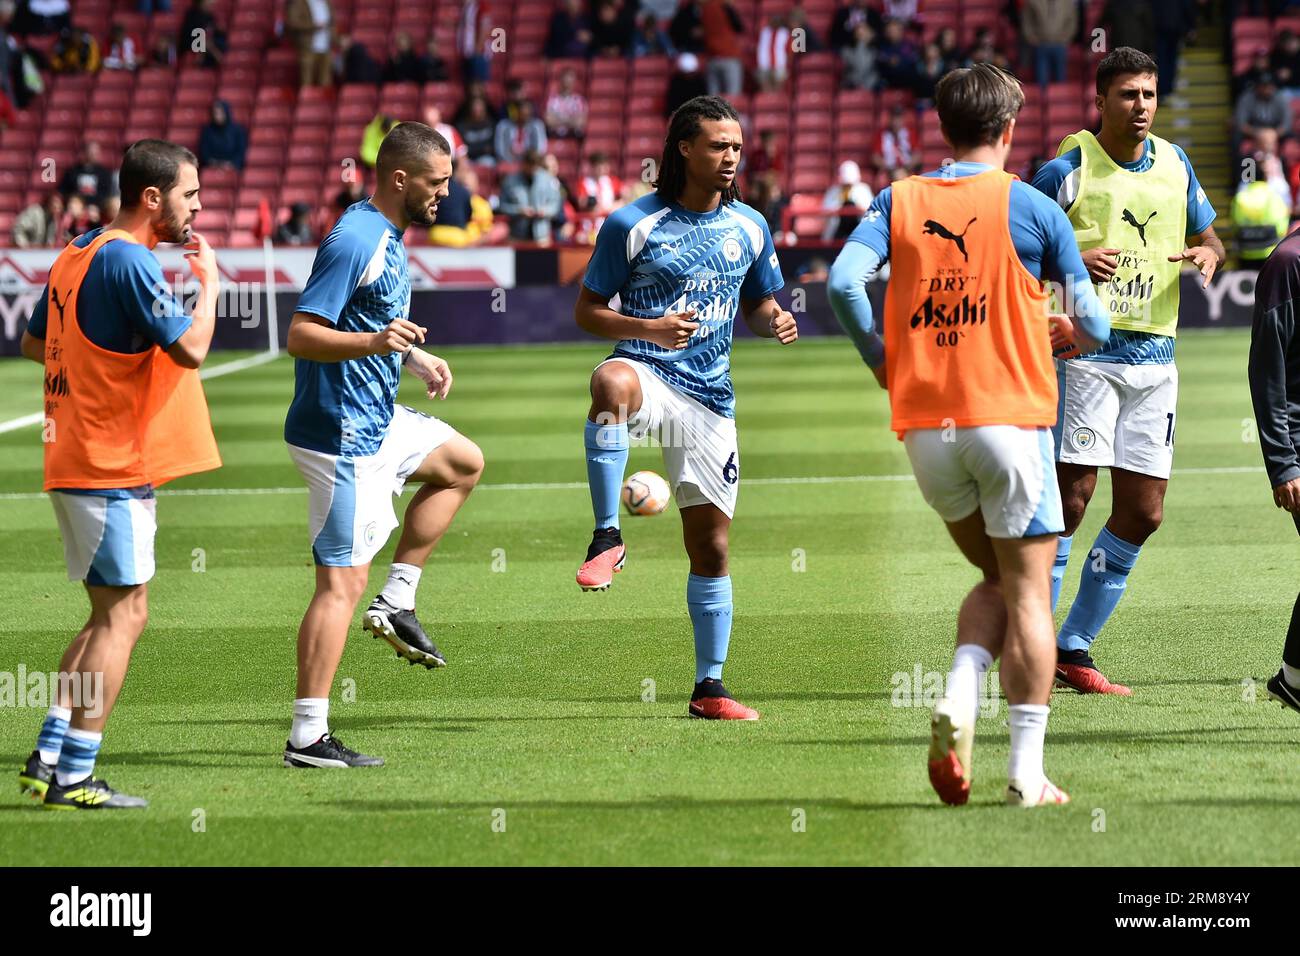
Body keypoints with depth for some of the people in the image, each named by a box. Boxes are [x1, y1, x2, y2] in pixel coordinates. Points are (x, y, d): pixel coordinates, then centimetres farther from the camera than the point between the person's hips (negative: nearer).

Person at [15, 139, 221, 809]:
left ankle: (47, 763, 12)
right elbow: (191, 348, -23)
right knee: (123, 616, -6)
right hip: (115, 467, -10)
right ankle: (73, 778, -7)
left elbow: (33, 344, 23)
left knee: (110, 616, 15)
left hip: (77, 462, 10)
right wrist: (208, 280, -8)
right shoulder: (129, 260, -17)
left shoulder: (77, 255, 13)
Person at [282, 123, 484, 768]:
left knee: (463, 464, 28)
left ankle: (395, 603, 21)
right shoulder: (353, 242, -20)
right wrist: (374, 341, -37)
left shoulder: (385, 236, 12)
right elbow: (301, 335, -25)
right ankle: (308, 738, -10)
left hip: (377, 419, 10)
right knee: (342, 581, -10)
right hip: (343, 434, -10)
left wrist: (416, 359, 17)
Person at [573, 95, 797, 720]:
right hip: (648, 372, -4)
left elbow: (756, 305, 22)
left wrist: (775, 321, -2)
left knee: (711, 546, 5)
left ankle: (709, 687, 16)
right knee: (613, 380, -42)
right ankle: (607, 536, -37)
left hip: (710, 399, 4)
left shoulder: (750, 227, 9)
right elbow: (587, 311, -1)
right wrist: (649, 328, -18)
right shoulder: (633, 224, -4)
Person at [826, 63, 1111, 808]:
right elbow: (1091, 321, -2)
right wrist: (1072, 336, 22)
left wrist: (878, 357, 6)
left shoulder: (900, 201, 6)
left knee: (995, 579, 20)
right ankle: (1027, 772, 0)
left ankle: (959, 700, -5)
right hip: (1008, 415, -4)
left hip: (924, 428, 4)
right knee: (1028, 591, 4)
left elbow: (844, 280, -9)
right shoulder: (1031, 207, -2)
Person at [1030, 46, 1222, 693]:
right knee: (1069, 497, -13)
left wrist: (1208, 254, -1)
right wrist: (1074, 260, -23)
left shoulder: (1174, 165, 11)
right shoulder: (1069, 168, -5)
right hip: (1085, 349, -6)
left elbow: (1206, 233, 24)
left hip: (1154, 356, 6)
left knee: (1143, 513, 5)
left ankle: (1074, 649, 16)